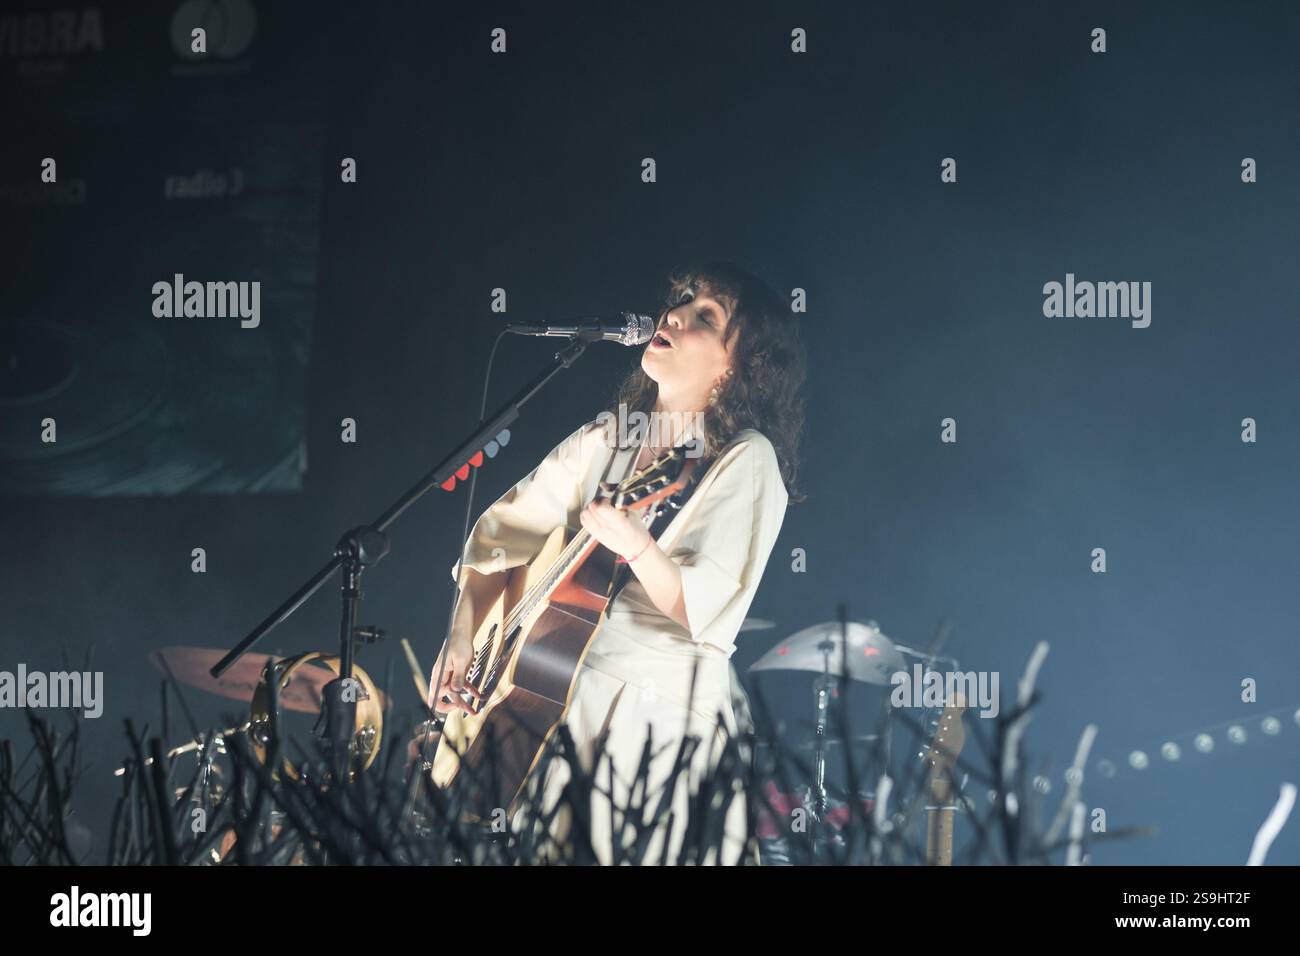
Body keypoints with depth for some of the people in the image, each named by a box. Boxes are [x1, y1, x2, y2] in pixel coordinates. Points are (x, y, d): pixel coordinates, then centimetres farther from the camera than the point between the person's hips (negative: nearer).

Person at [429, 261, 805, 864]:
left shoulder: (747, 460, -9)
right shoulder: (608, 440, 9)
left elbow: (705, 610, -18)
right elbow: (504, 531, 14)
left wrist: (636, 546, -34)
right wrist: (462, 634, 1)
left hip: (662, 716, -5)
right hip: (561, 695, 6)